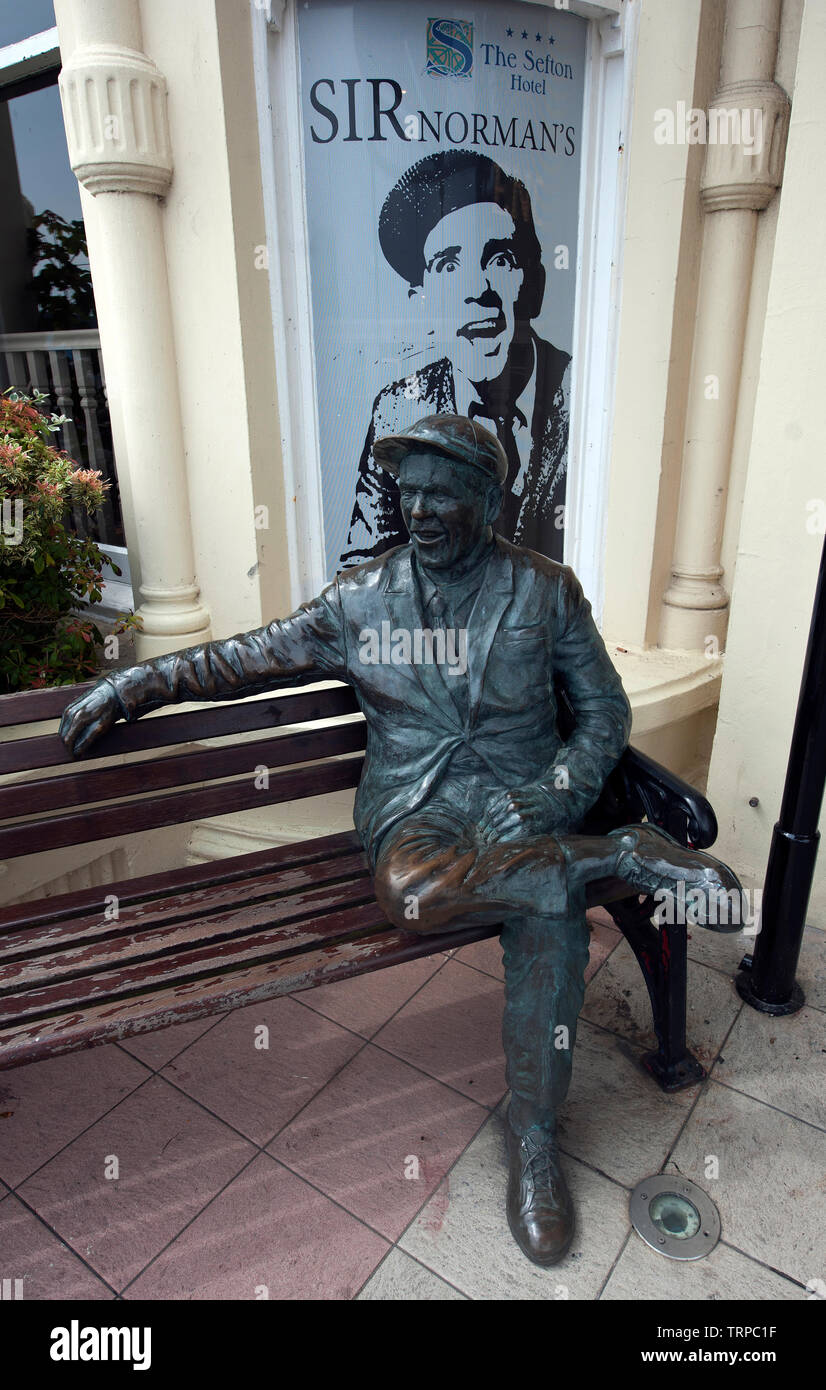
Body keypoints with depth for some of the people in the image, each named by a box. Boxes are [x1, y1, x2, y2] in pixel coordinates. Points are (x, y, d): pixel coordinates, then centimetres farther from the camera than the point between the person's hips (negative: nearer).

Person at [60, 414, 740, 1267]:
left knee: (554, 923, -31)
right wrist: (131, 686, 4)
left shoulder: (546, 590, 4)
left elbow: (605, 710, 7)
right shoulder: (361, 600, 5)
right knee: (412, 891, -36)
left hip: (517, 796, 1)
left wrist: (552, 795, -10)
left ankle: (533, 1141, -7)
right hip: (413, 801, 0)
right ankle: (622, 855, -21)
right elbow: (245, 660, 11)